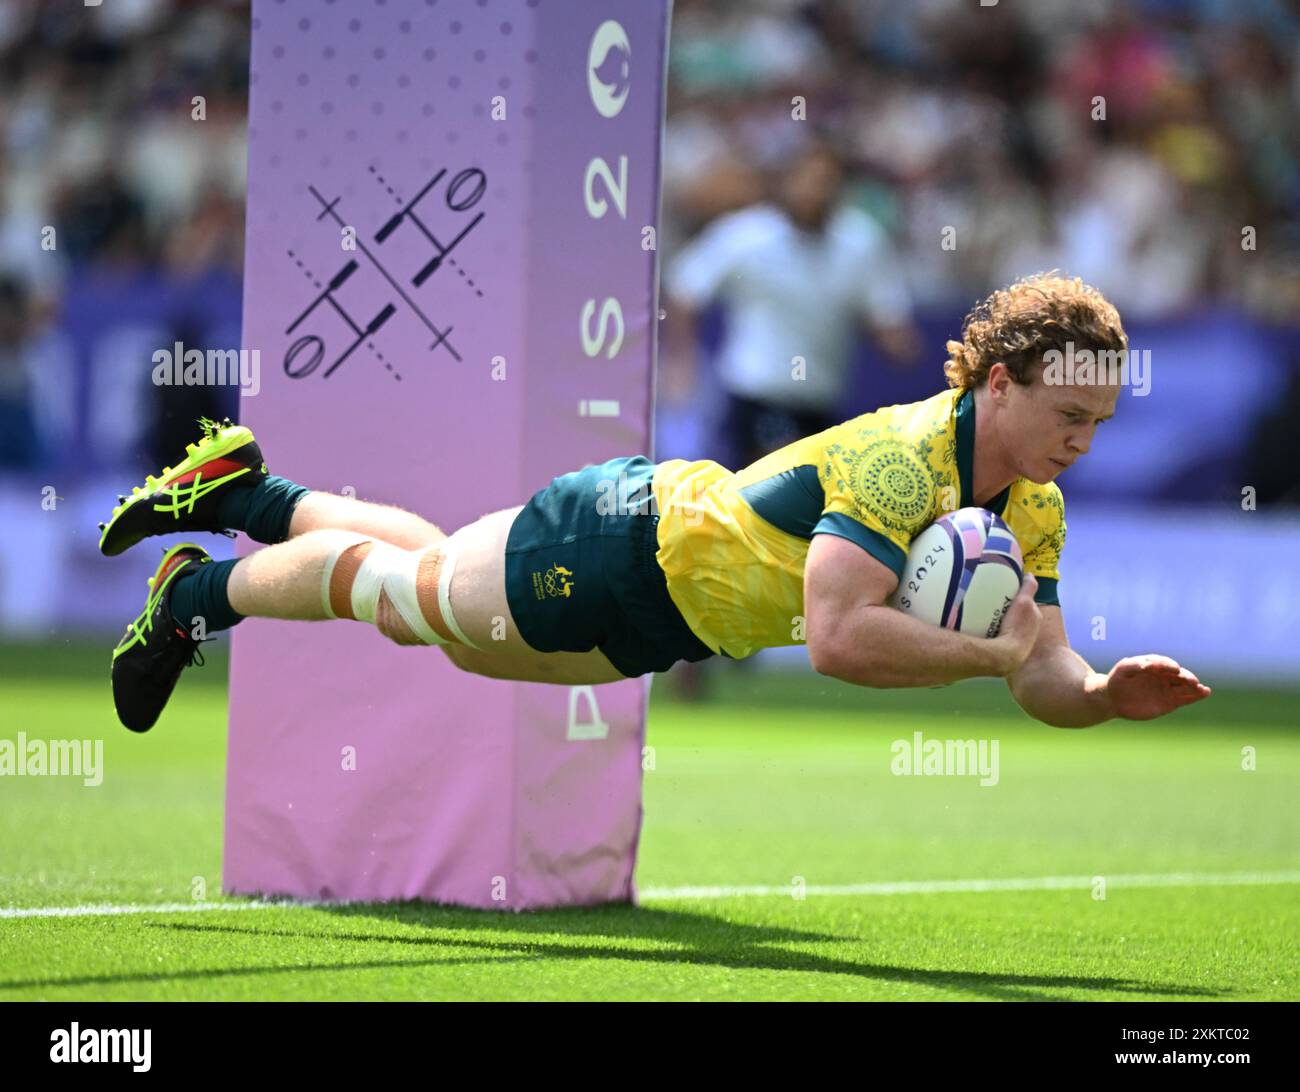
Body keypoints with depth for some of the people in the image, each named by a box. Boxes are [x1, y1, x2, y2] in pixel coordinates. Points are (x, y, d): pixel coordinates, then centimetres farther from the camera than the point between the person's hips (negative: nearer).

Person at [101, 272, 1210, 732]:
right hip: (627, 542, -7)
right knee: (408, 590, 18)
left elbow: (1043, 674, -9)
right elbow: (836, 635, -47)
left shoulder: (1033, 511, -12)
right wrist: (991, 650, -44)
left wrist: (1104, 692, -30)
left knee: (419, 591, 29)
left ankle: (242, 489, 48)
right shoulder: (904, 460, -37)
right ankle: (193, 596, 44)